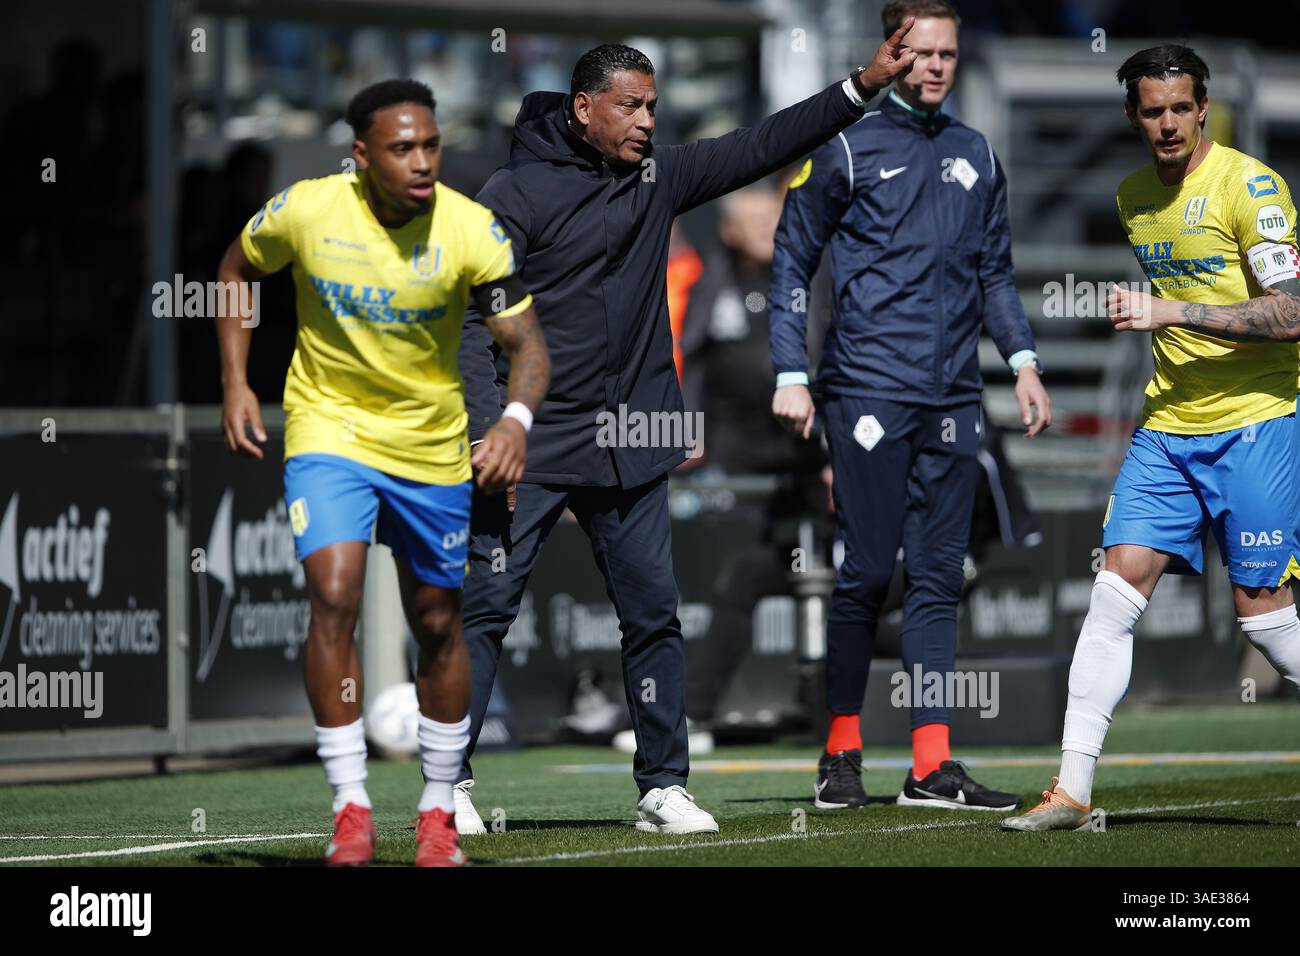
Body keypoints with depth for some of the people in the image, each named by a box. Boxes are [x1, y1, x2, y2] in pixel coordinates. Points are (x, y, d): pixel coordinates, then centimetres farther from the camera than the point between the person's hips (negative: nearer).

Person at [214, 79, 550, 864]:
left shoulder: (472, 230, -17)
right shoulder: (304, 211, -15)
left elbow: (526, 341, -16)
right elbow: (239, 268, 6)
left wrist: (516, 422, -36)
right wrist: (236, 382, 0)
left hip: (432, 445, 1)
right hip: (328, 429, -1)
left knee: (439, 624, 9)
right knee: (335, 596, -20)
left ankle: (439, 813, 26)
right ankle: (351, 809, -14)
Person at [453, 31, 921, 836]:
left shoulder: (657, 179, 9)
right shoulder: (517, 194, -7)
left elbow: (760, 148, 12)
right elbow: (475, 320, -9)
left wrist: (863, 87, 5)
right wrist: (489, 431, -18)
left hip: (630, 449, 5)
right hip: (533, 446, -5)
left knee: (654, 616, 5)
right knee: (486, 608, -6)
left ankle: (663, 787, 12)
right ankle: (449, 783, 1)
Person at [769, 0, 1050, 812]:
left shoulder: (976, 157, 15)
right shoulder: (847, 151, 2)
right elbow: (792, 261, 3)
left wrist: (1023, 361, 9)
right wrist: (791, 375, -4)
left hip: (953, 398, 5)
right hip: (868, 390, -5)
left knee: (939, 579, 2)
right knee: (867, 574, -6)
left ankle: (932, 766, 2)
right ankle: (842, 755, 4)